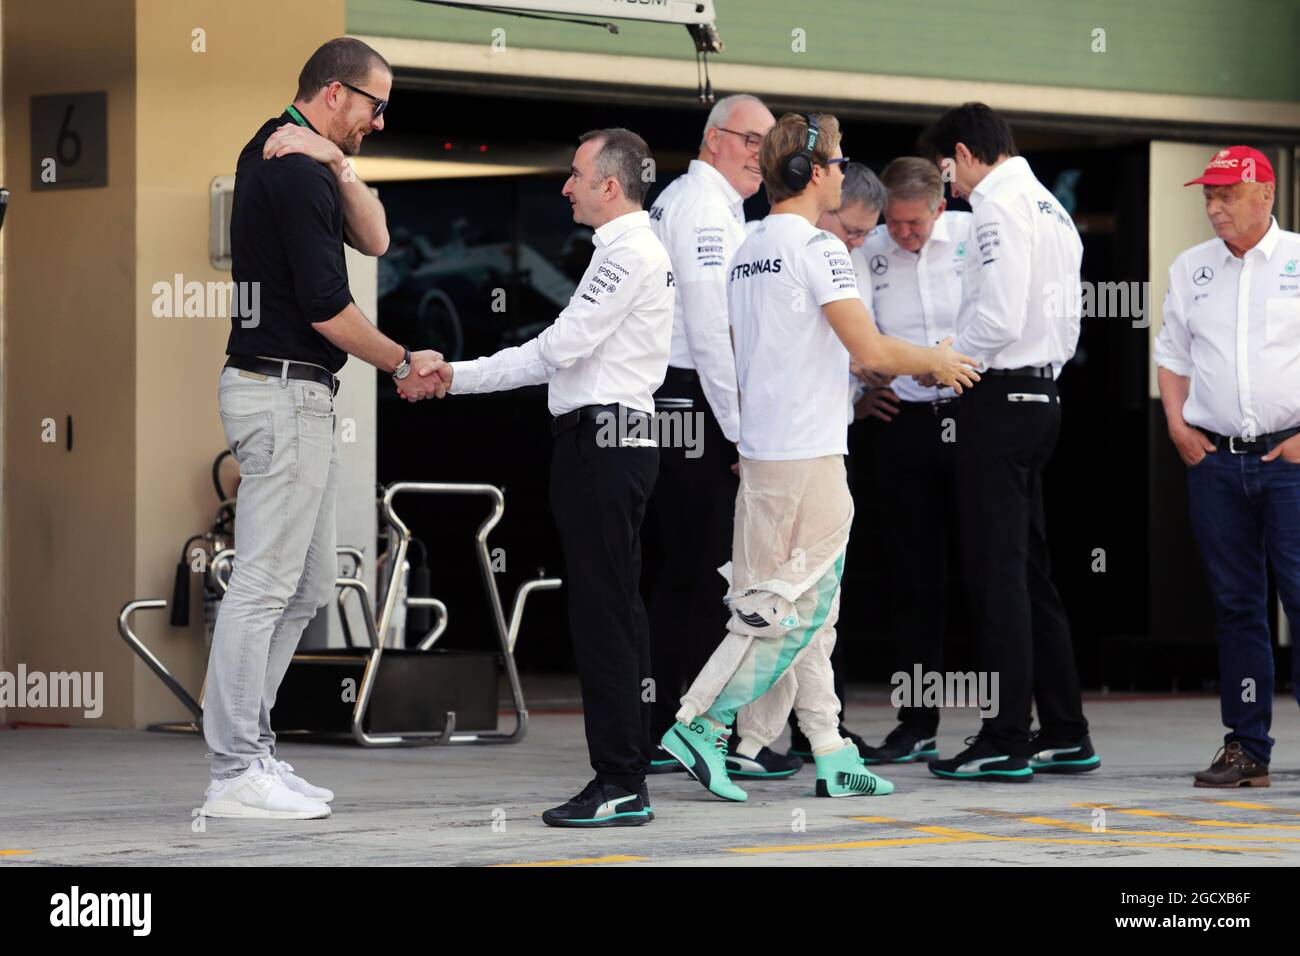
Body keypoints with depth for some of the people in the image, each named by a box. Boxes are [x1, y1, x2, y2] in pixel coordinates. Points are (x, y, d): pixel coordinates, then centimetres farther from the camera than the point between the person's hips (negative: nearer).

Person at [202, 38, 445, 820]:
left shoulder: (284, 153, 15)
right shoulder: (296, 172, -16)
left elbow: (374, 240, 10)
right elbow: (327, 309, -18)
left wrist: (340, 167, -6)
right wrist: (405, 364, -4)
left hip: (297, 396, 11)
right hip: (285, 394, -11)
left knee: (308, 587, 14)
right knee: (264, 586, -8)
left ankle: (249, 749, 16)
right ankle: (237, 775, -5)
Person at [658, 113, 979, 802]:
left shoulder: (747, 253, 14)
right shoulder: (817, 249, -13)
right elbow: (870, 350, -16)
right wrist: (936, 362, 0)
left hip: (760, 448, 9)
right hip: (809, 454, -9)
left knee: (809, 611, 10)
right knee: (791, 607, -6)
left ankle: (830, 755, 12)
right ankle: (700, 727, -8)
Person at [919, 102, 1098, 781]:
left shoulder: (998, 208, -11)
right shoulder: (1051, 209, 17)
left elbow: (998, 318, -21)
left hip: (1000, 400, -9)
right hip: (1043, 394, 9)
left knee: (997, 571, -7)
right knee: (1029, 568, 14)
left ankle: (1005, 740, -7)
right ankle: (1064, 734, 16)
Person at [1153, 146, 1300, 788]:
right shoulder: (1190, 270, 13)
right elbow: (1171, 354, 20)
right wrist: (1177, 424, 5)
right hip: (1215, 457, 4)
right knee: (1236, 605, 6)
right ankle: (1246, 747, 9)